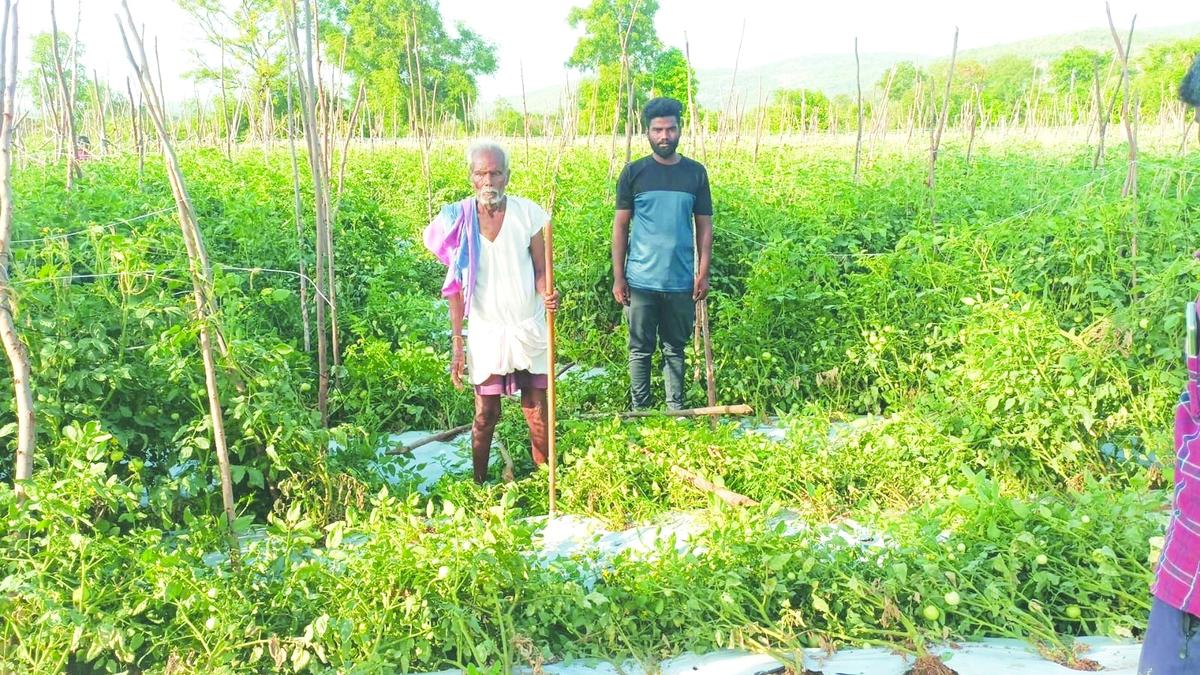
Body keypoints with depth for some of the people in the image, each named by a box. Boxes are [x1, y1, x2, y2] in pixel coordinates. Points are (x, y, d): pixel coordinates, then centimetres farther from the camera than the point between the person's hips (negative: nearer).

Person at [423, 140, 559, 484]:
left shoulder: (528, 213, -7)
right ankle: (479, 486, 26)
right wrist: (456, 344, -2)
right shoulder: (459, 220, -5)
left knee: (538, 415, 4)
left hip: (530, 331, 0)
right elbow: (457, 286, -1)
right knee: (485, 416, 9)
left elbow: (541, 270, -2)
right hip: (486, 333, 0)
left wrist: (548, 295, -26)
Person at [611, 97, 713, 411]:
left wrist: (703, 273, 0)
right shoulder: (633, 172, 1)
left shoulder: (695, 172, 4)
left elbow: (704, 226, 7)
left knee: (675, 349, 11)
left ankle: (676, 411, 21)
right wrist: (618, 277, -2)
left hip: (681, 281, 1)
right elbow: (620, 227, 3)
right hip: (641, 281, -1)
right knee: (641, 349, 7)